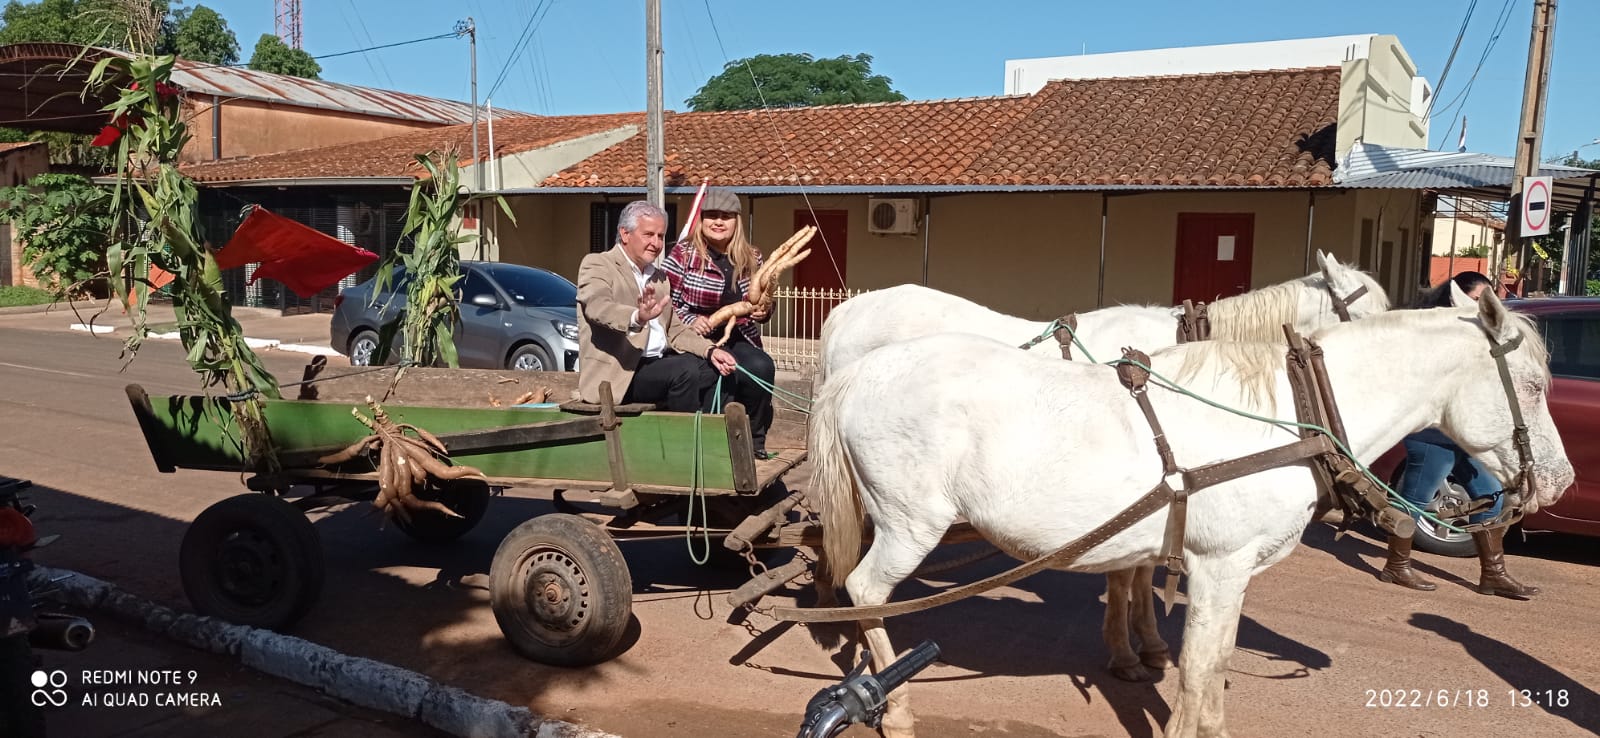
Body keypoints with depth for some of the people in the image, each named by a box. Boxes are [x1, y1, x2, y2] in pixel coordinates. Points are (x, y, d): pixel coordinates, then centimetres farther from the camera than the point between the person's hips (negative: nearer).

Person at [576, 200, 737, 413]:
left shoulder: (659, 278, 22)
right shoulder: (596, 265, -4)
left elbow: (674, 330, 20)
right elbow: (599, 306, -24)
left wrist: (710, 350, 1)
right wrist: (638, 317, -46)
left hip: (659, 362, 9)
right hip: (617, 372, -8)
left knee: (716, 368, -3)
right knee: (685, 370, -27)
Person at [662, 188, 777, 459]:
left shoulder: (751, 258, 10)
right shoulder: (683, 253, -2)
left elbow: (759, 304, 21)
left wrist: (763, 312, -2)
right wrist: (689, 321, -21)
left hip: (739, 340, 4)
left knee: (762, 367, -27)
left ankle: (754, 437, -5)